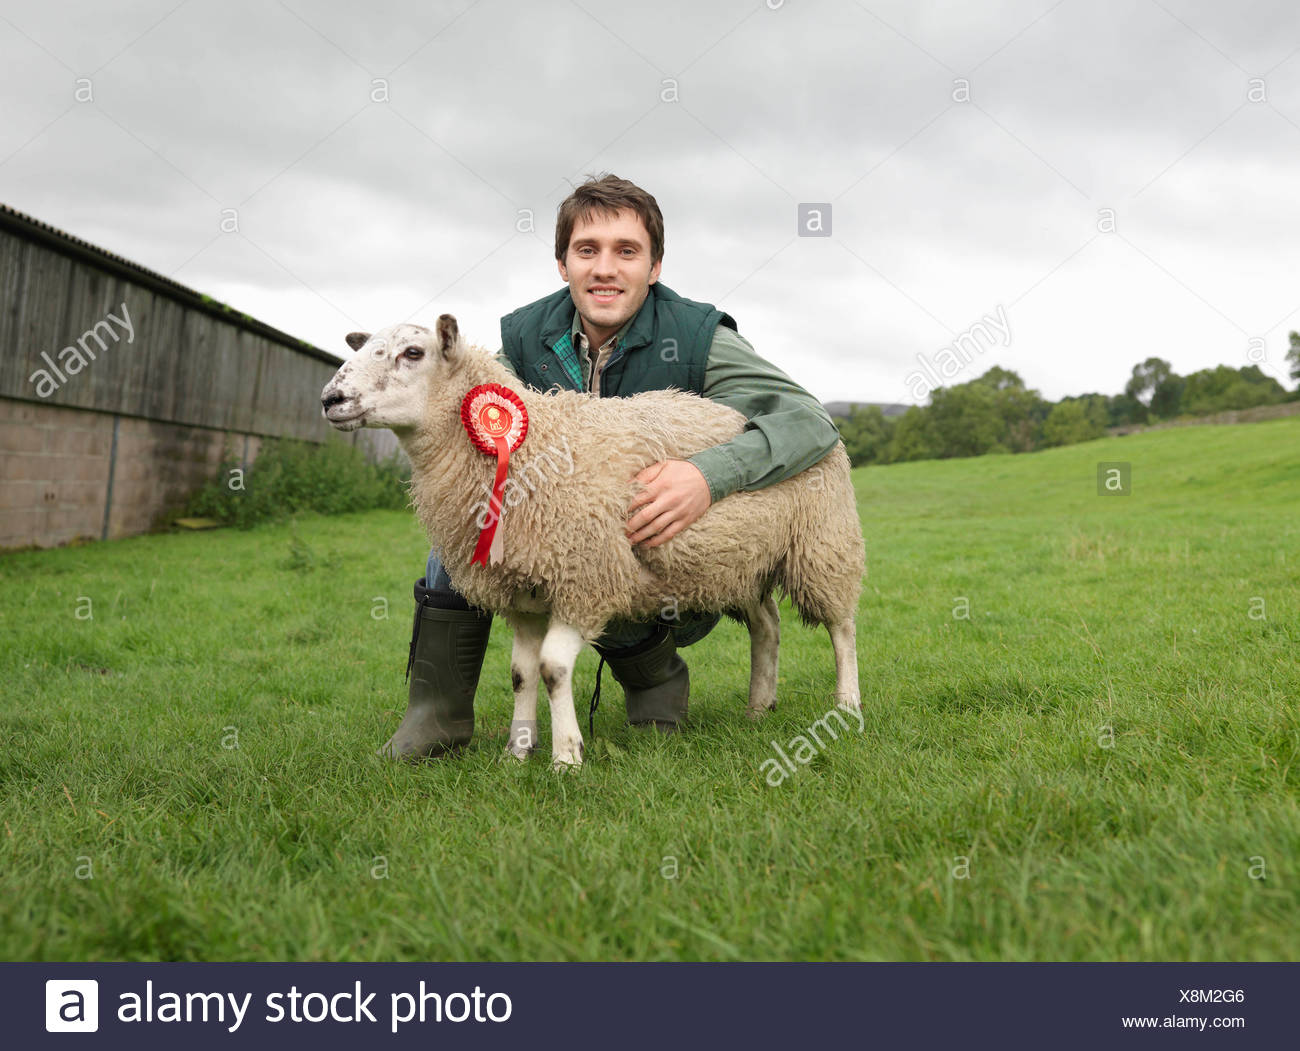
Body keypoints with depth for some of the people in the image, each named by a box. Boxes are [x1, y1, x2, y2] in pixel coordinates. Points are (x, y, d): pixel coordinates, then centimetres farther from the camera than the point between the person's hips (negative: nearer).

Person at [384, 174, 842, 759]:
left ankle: (655, 676, 4)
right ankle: (438, 713, -11)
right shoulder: (524, 338, -2)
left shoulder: (697, 341, -13)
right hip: (559, 549, 4)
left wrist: (713, 474, -38)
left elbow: (811, 421, -20)